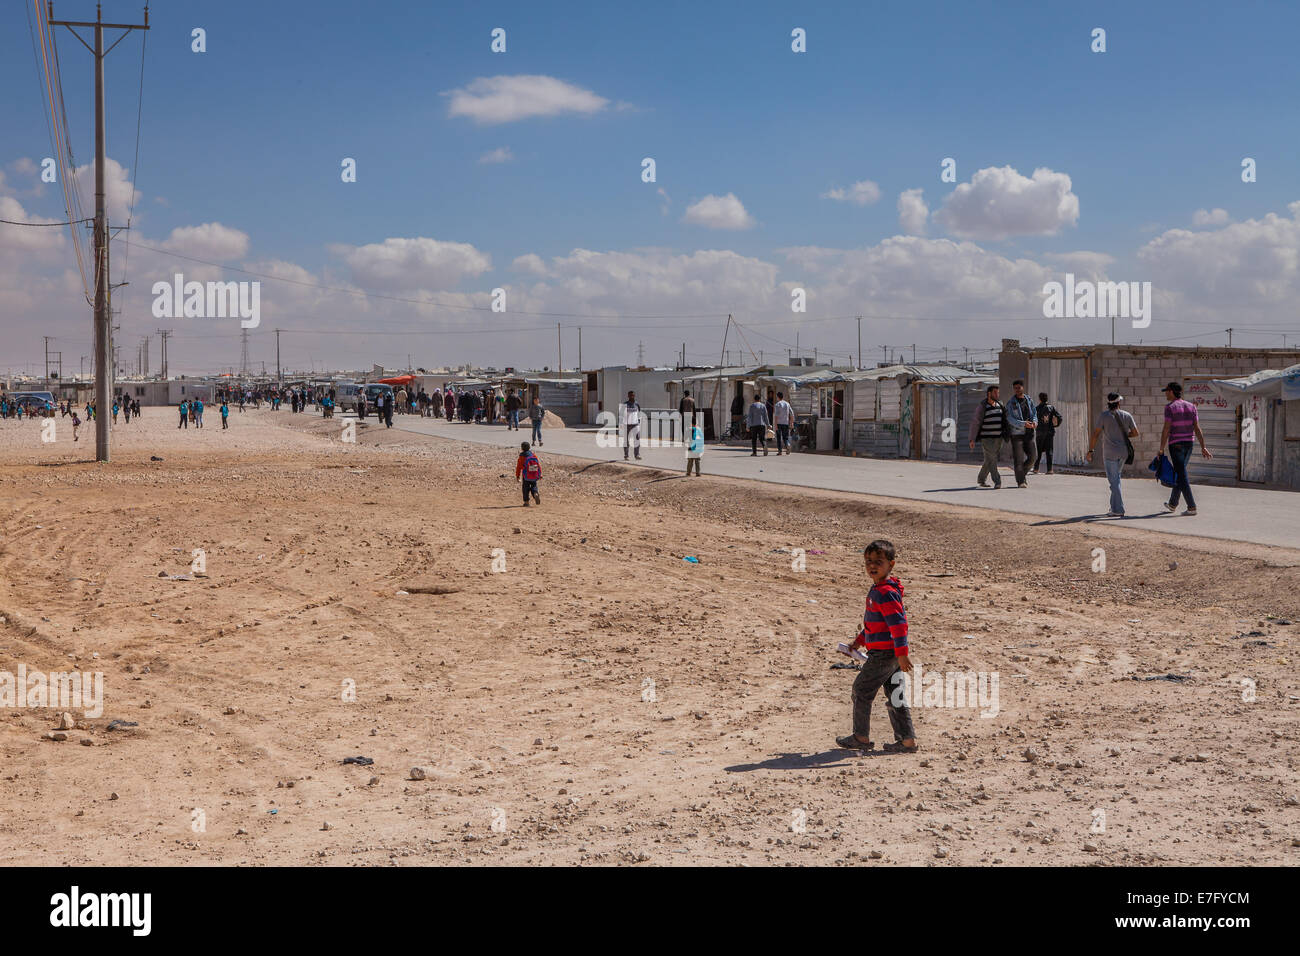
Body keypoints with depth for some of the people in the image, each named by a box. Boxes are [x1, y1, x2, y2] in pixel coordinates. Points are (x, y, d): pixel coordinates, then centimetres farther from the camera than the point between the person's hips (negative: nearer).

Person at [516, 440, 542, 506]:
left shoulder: (522, 457, -8)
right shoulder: (534, 454, 0)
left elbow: (518, 467, -4)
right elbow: (539, 464, 2)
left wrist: (517, 476, 7)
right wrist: (540, 474, 10)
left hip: (526, 476, -2)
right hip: (535, 475, 2)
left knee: (526, 488, 12)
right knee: (534, 486, 18)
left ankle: (526, 502, 11)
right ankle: (535, 494, -11)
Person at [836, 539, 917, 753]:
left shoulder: (886, 592, -19)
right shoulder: (878, 589, 14)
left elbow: (898, 623, -25)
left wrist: (902, 653, -28)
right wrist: (860, 640, 30)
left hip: (883, 653, -10)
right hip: (893, 653, 10)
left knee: (861, 691, 4)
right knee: (895, 696, 12)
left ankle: (861, 737, 13)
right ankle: (907, 740, 13)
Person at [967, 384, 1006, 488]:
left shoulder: (999, 405, 10)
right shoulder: (982, 407, -8)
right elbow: (975, 423, -9)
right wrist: (972, 439, -13)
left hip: (998, 438, 6)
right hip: (986, 438, -6)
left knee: (989, 460, 11)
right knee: (991, 459, -13)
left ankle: (981, 479, 26)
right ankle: (997, 481, -16)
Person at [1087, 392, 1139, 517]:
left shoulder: (1103, 416, -7)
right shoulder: (1127, 416, 3)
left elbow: (1095, 434, -9)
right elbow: (1135, 433, 6)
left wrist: (1090, 451, -4)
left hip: (1110, 452, -4)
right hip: (1124, 452, 4)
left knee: (1114, 480, -3)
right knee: (1115, 478, 21)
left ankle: (1118, 510, -7)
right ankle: (1114, 506, 22)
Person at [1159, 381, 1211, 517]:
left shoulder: (1170, 407, -11)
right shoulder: (1191, 406, 7)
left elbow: (1166, 430, -15)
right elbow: (1197, 428, 2)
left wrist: (1161, 449, -10)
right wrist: (1203, 447, 0)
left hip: (1175, 445, -7)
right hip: (1188, 444, 7)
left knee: (1182, 476, -5)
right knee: (1179, 474, 19)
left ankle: (1192, 507, -11)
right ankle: (1172, 504, 32)